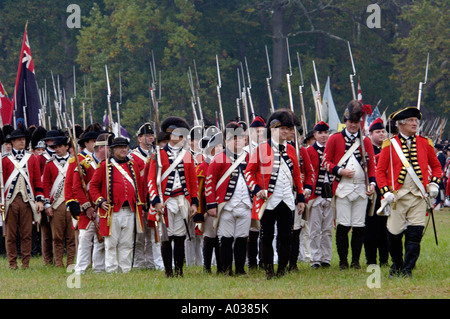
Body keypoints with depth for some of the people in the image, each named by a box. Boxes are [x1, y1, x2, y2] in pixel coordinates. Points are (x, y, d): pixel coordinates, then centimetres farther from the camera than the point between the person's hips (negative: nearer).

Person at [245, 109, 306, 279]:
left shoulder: (290, 149, 11)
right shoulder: (261, 148, -2)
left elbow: (297, 175, 17)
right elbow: (249, 172, 1)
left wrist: (301, 198, 14)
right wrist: (257, 190, -12)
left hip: (287, 201, 4)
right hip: (268, 201, -4)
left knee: (286, 237, 3)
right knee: (267, 237, 1)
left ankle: (282, 270, 11)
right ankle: (268, 271, 8)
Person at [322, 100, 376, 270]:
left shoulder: (366, 141, 12)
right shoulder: (334, 139, 6)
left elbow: (371, 164, 12)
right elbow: (326, 162, 4)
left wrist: (372, 182, -2)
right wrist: (339, 171, -12)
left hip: (361, 188, 2)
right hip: (342, 187, -2)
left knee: (359, 226, 1)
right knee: (343, 226, -6)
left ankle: (356, 261, 8)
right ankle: (343, 261, 1)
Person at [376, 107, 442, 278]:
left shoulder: (425, 143, 9)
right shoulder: (389, 144, 2)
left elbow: (436, 166, 19)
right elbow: (380, 170, 4)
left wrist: (434, 183, 3)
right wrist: (386, 191, -8)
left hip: (419, 197, 1)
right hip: (397, 196, -1)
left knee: (415, 234, -7)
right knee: (394, 234, 3)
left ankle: (408, 269, -1)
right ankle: (396, 265, 26)